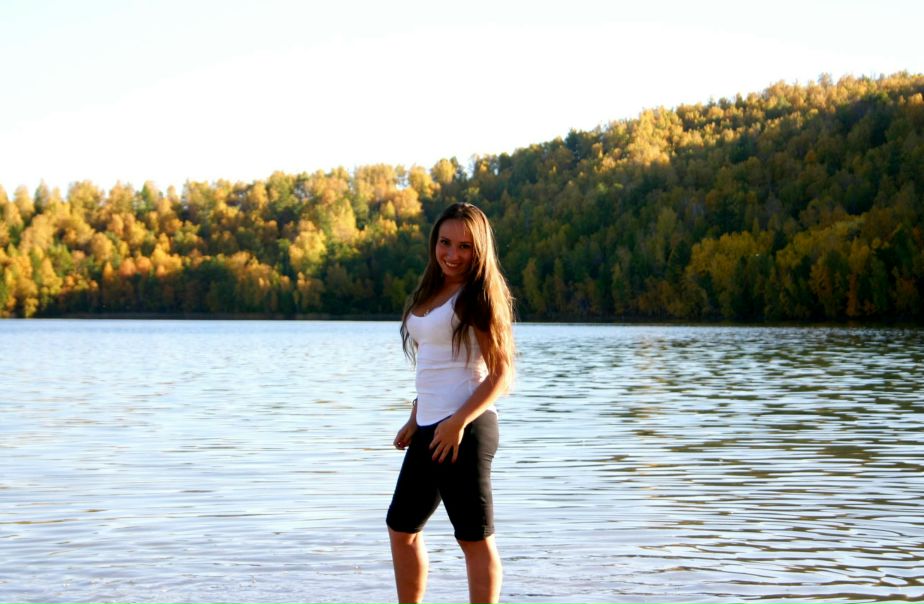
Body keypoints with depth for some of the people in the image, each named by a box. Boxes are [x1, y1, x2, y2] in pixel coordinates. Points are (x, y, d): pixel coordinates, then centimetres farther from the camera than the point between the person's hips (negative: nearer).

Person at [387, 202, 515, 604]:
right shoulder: (431, 293, 15)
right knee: (401, 527, 16)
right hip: (430, 430, 9)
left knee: (475, 537, -4)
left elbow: (501, 374, -14)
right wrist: (414, 421, 16)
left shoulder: (476, 297, -9)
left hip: (464, 430, -9)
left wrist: (458, 422, -21)